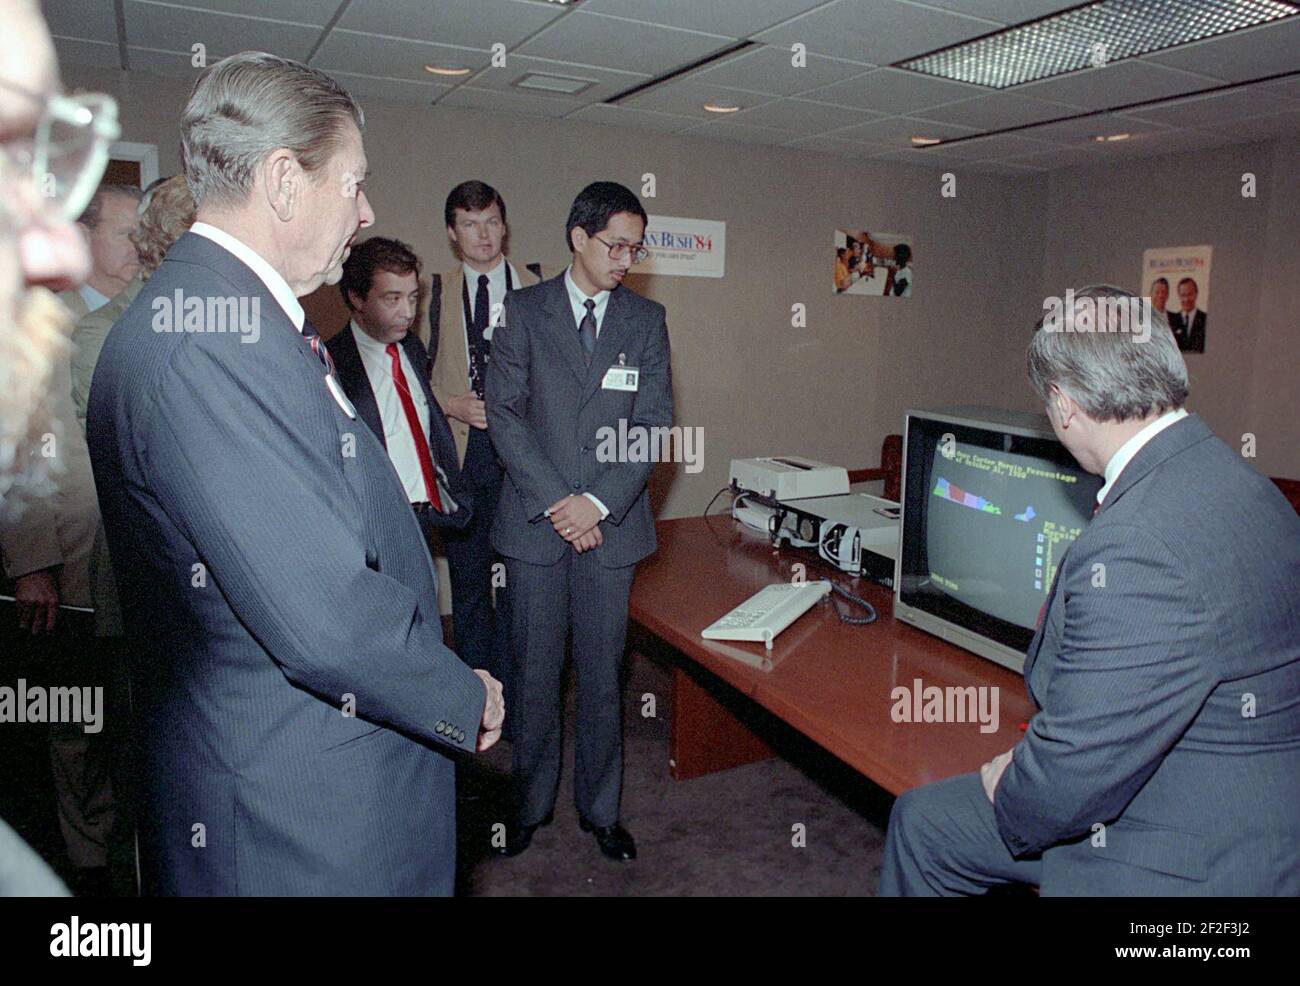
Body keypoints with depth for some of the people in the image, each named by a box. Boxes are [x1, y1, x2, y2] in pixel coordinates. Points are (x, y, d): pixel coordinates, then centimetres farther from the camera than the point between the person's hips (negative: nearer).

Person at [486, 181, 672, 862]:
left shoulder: (646, 319, 6)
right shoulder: (523, 311, 2)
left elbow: (653, 423, -1)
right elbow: (505, 416, -4)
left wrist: (598, 502, -12)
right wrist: (556, 502, -13)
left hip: (611, 523, 1)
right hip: (535, 522, -1)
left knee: (602, 675, 10)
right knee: (534, 672, 10)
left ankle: (600, 808, 27)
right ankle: (531, 803, 29)